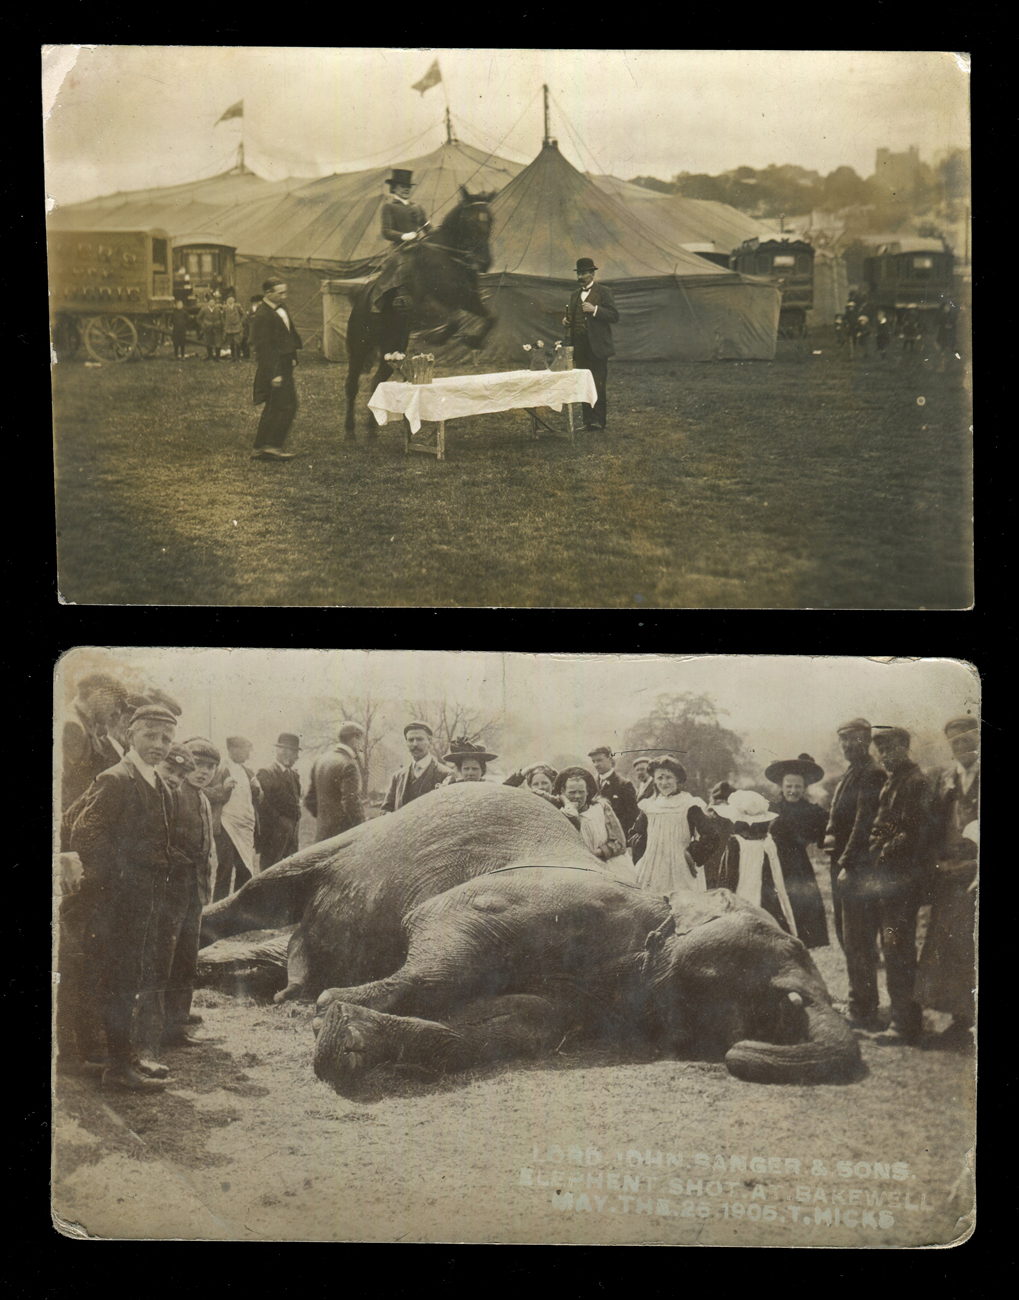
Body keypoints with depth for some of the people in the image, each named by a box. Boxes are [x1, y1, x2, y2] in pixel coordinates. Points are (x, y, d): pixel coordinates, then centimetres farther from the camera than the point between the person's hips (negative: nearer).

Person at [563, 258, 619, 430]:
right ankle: (588, 420, 11)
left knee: (598, 384, -6)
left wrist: (595, 310, -19)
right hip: (580, 345, 6)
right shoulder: (575, 295, 19)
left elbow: (614, 316, -8)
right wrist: (566, 320, 8)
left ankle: (599, 419, -2)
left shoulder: (602, 292, 0)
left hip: (597, 345, -6)